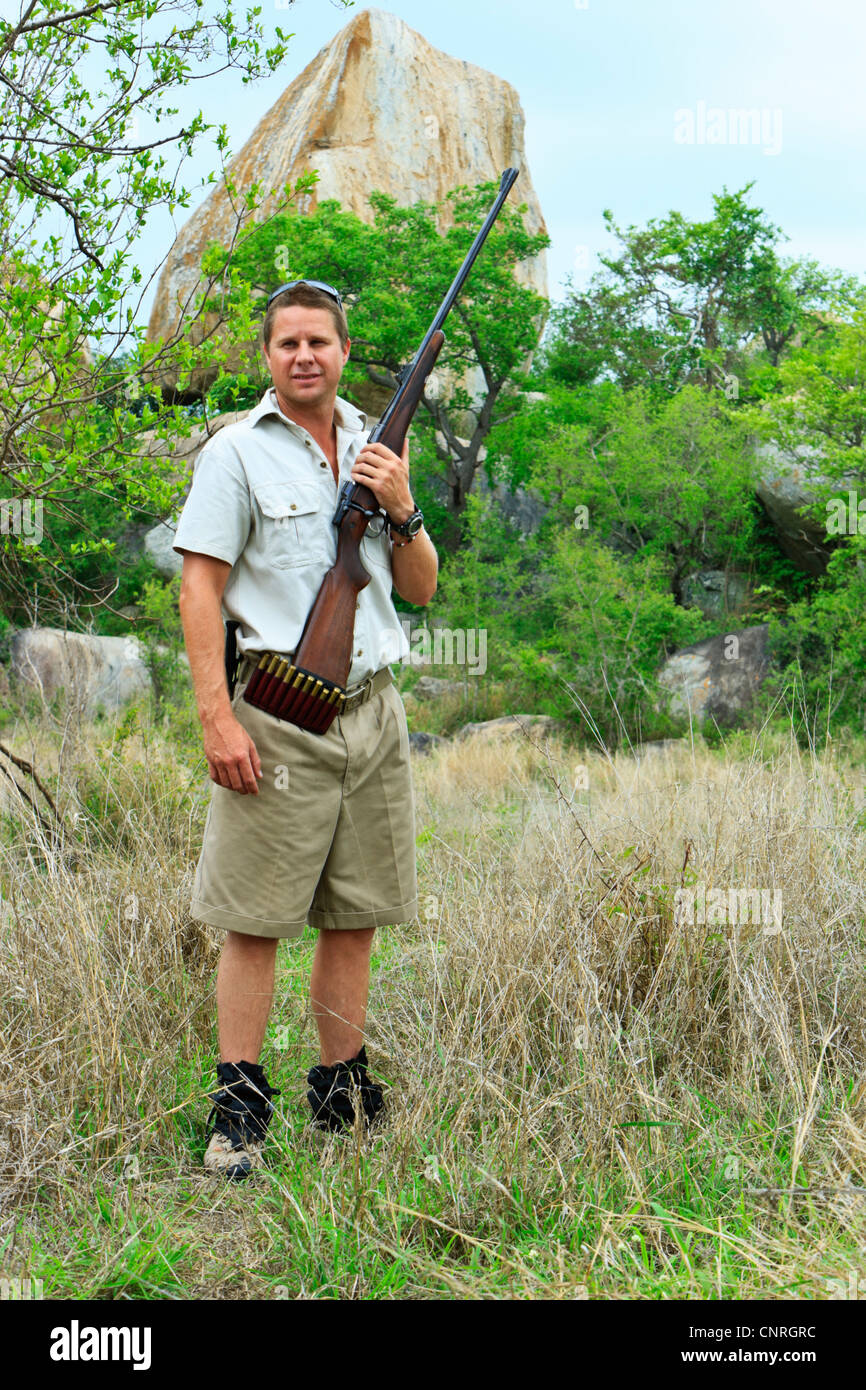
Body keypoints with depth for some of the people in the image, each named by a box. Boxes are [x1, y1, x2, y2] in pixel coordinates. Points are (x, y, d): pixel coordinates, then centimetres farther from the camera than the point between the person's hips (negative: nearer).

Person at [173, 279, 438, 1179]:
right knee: (254, 919, -4)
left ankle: (342, 1093, 21)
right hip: (278, 716, -5)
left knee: (355, 917, 9)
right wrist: (216, 718, -15)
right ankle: (238, 1104, 6)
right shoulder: (236, 452, -1)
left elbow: (422, 590, 16)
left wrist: (401, 508, -2)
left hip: (372, 709, 5)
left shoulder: (374, 448, 15)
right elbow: (200, 589, -7)